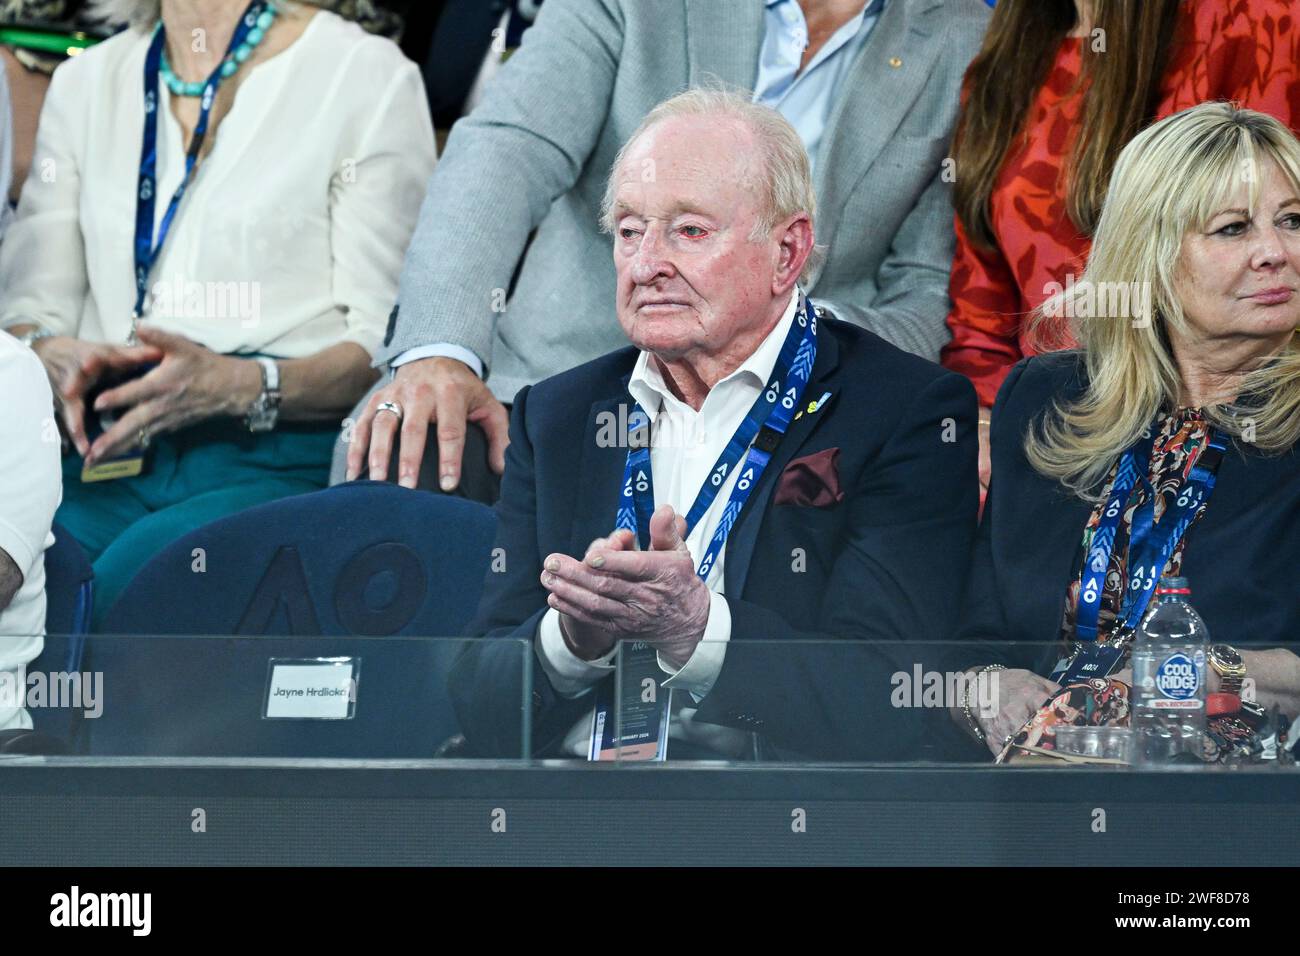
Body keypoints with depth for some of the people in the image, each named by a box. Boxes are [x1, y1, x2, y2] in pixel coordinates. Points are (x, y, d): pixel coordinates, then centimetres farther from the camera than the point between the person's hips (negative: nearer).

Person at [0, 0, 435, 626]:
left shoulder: (369, 76, 6)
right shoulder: (84, 82, 22)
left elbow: (388, 340, -2)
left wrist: (243, 385, -20)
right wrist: (58, 357, -9)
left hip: (282, 460, -3)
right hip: (109, 463, 3)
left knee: (122, 588, -35)